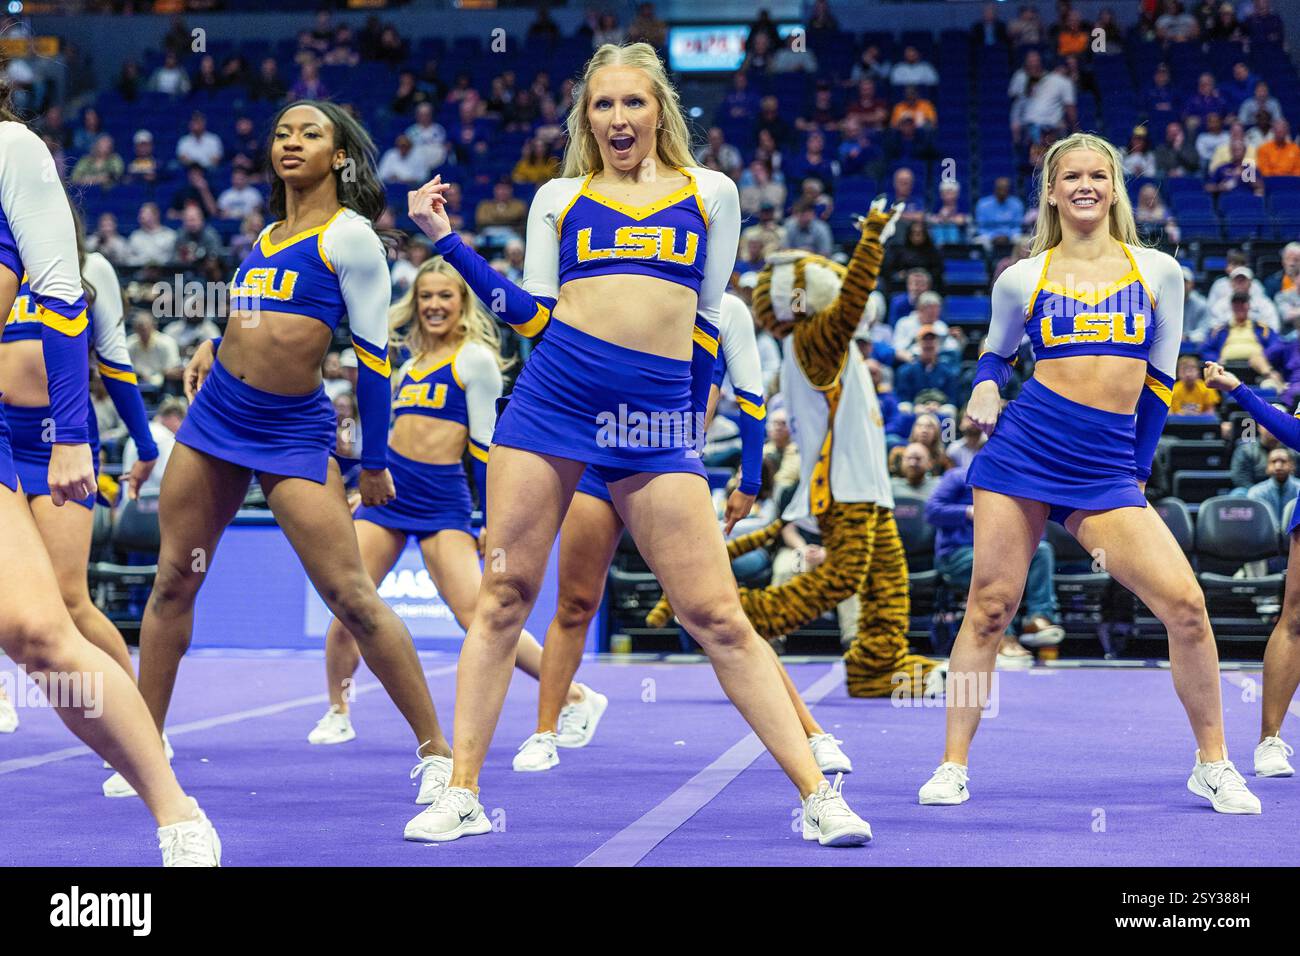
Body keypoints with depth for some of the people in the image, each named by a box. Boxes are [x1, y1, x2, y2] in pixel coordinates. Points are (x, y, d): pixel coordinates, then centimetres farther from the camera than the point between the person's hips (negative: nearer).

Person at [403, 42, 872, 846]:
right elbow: (529, 313, 11)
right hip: (553, 397, 1)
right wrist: (447, 239, 7)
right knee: (504, 597, 0)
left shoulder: (710, 193, 15)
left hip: (658, 416, -1)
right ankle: (461, 794, 8)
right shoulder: (560, 197, 16)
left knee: (717, 617, -5)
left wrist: (707, 422, 16)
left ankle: (819, 796, -2)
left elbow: (712, 321, 18)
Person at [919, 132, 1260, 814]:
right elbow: (995, 354, 23)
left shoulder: (1158, 271, 8)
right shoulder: (1022, 279, 7)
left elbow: (1158, 383, 12)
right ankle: (952, 766, 11)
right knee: (989, 608, -1)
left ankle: (1213, 765, 6)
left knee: (1185, 604, -10)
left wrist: (1137, 475, 10)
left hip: (1108, 469, 0)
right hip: (1023, 449, 0)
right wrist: (985, 388, 0)